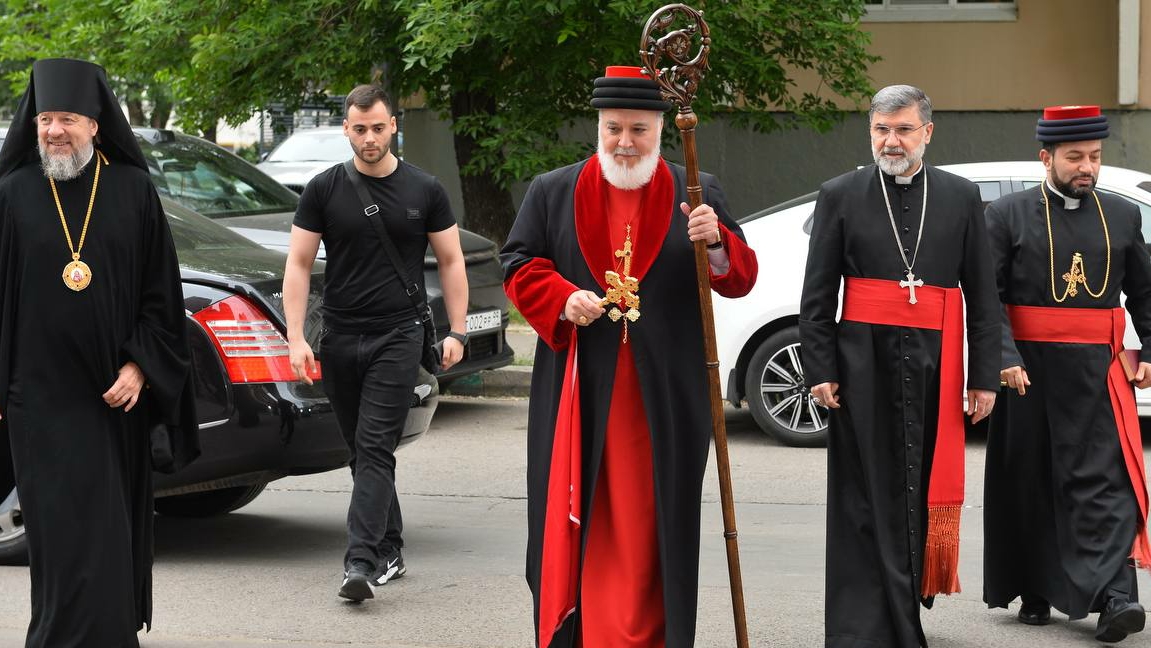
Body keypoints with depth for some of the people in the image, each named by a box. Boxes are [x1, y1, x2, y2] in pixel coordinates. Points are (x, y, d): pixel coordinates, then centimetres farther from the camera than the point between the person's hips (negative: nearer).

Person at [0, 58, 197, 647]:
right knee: (69, 533, -5)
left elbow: (161, 290, 4)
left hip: (116, 395, 2)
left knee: (115, 527, 10)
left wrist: (139, 365, -6)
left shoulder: (132, 190, 2)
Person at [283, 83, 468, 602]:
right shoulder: (324, 191, 4)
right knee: (362, 451, 10)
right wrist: (296, 337, -5)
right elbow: (298, 264, 4)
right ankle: (389, 551, 22)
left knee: (375, 448, -12)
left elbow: (450, 261, 9)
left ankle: (361, 562, -19)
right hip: (339, 339, 3)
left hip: (398, 337, -3)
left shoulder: (424, 191, 3)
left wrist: (457, 331, 1)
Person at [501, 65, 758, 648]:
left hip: (663, 397, 0)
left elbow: (742, 279, 5)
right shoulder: (552, 192, 9)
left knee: (649, 526, 2)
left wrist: (717, 243, -16)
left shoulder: (698, 194, 8)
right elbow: (519, 266, 8)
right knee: (571, 517, 2)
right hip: (578, 391, 0)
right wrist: (563, 299, -11)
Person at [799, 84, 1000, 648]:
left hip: (934, 367, 2)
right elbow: (816, 296, 4)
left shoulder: (961, 198, 9)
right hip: (864, 366, -1)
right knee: (868, 497, -3)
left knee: (924, 490, 4)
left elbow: (982, 295, 9)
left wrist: (985, 377, 3)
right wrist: (820, 370, -4)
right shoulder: (840, 196, 6)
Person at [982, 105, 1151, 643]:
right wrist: (1005, 357, -15)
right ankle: (1034, 593, 20)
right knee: (1028, 484, 7)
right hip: (1029, 372, -1)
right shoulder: (1007, 216, 1)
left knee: (1104, 479, -9)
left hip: (1098, 374, 1)